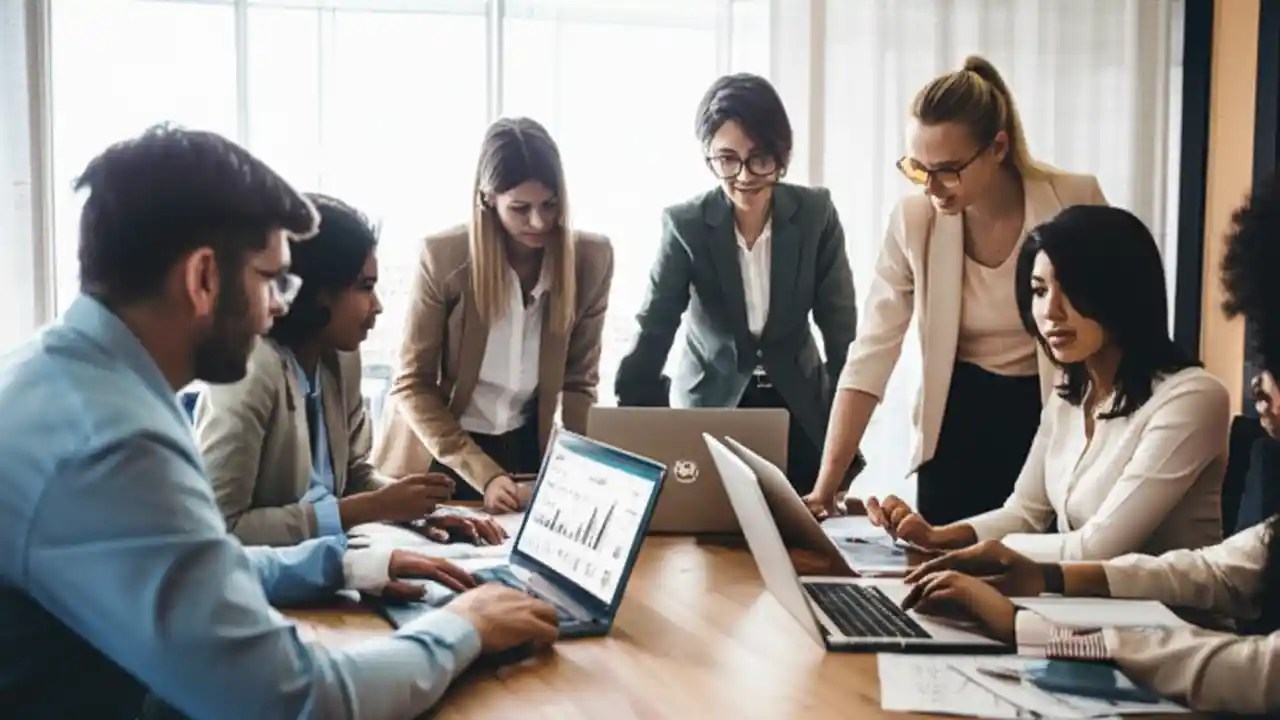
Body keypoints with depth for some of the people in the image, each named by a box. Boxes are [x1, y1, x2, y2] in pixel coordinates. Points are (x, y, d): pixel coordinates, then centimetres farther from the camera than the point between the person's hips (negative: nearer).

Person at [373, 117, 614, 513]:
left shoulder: (592, 258, -11)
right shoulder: (443, 257, -18)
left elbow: (579, 383, -1)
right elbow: (412, 386, -13)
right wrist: (484, 474, -21)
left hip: (530, 448, 2)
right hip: (440, 455, -2)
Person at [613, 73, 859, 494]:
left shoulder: (815, 214, -10)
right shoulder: (685, 225, -13)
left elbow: (842, 329, -6)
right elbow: (652, 333, -15)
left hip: (797, 412, 1)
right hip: (710, 412, -1)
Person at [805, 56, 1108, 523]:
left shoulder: (1074, 203, -16)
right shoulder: (913, 221, -12)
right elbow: (870, 357, -13)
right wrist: (825, 487, -20)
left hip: (1058, 419, -1)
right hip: (959, 419, 2)